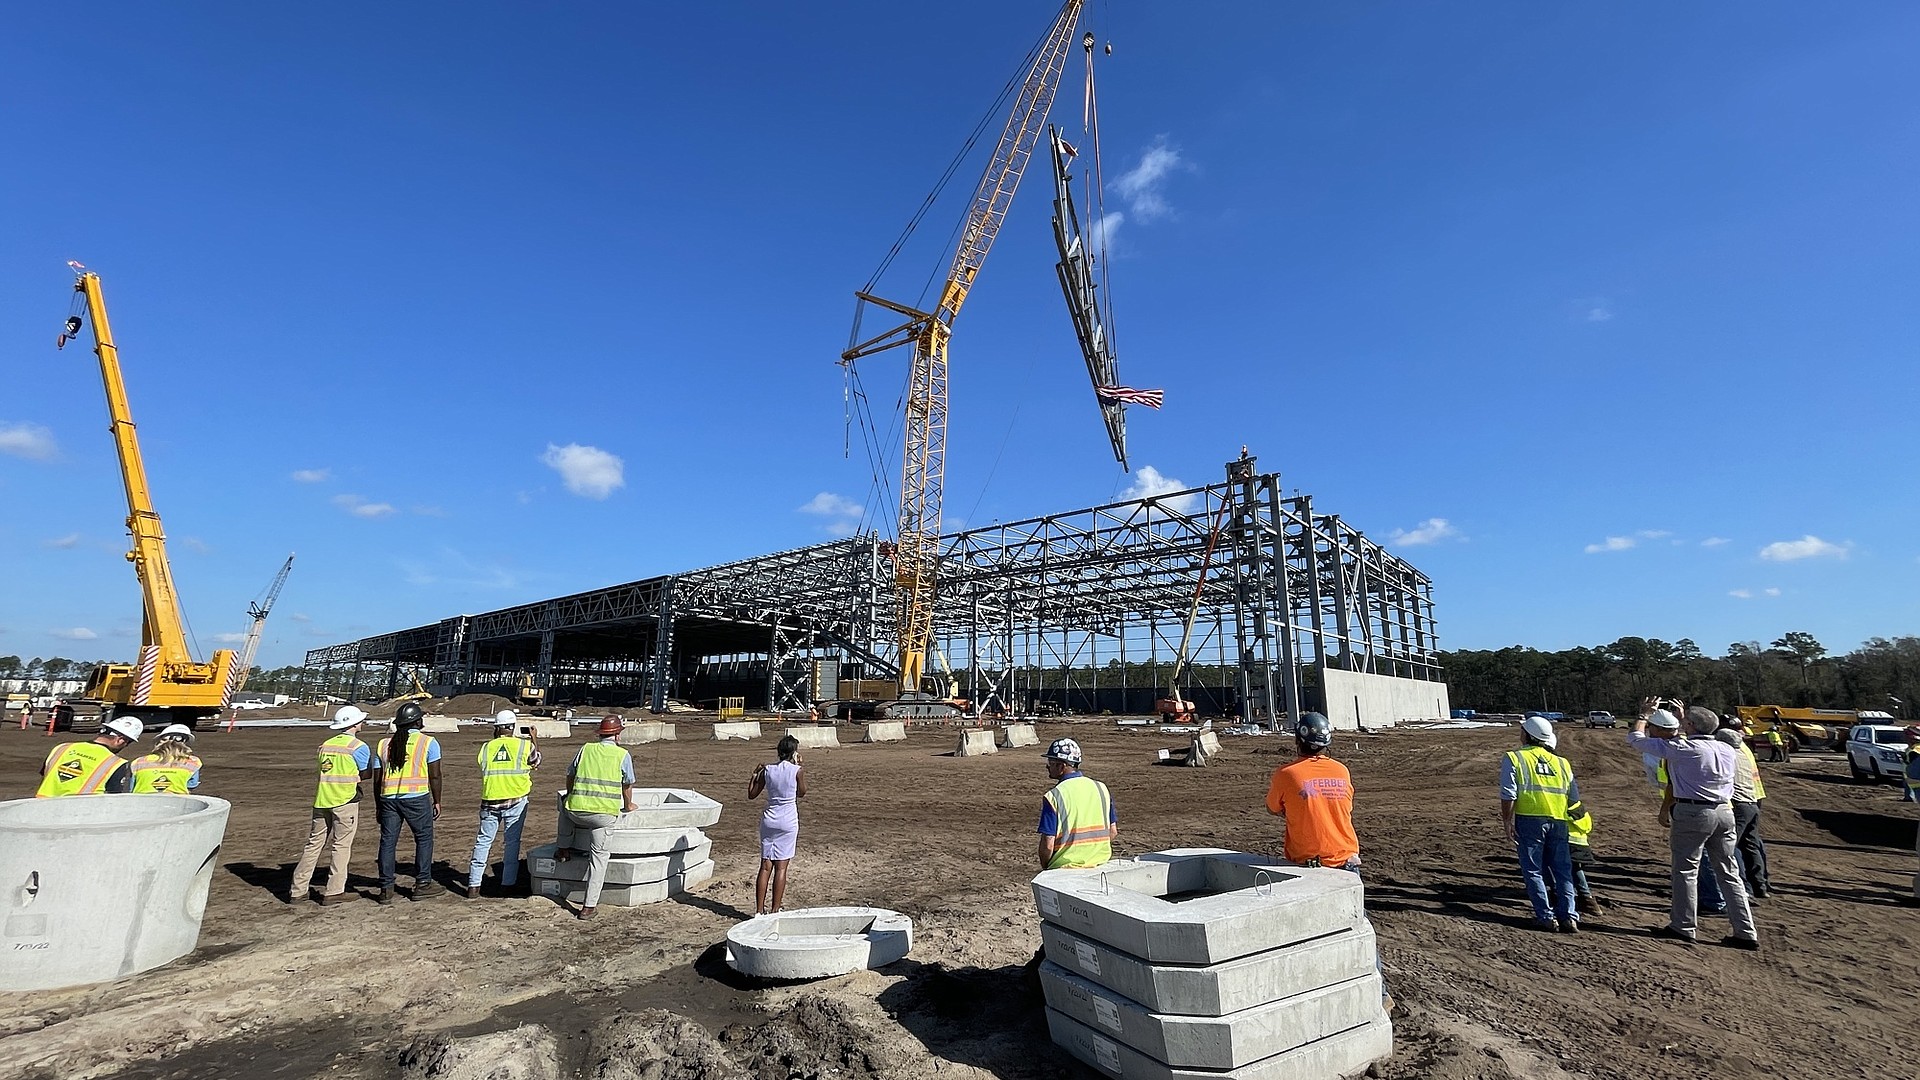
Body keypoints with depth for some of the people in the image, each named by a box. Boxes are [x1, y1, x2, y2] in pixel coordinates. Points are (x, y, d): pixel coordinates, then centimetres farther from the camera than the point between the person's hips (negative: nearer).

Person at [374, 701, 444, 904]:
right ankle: (422, 884, 11)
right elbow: (434, 775, -3)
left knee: (387, 841, 10)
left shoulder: (385, 743, 12)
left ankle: (386, 889, 12)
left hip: (388, 798, 4)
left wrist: (378, 805, 21)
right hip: (416, 797, -4)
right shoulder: (428, 742, -1)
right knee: (424, 838, 8)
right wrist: (437, 801, 6)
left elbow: (378, 777, 13)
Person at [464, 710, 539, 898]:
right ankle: (507, 883, 14)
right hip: (515, 800, -2)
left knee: (483, 841, 11)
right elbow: (536, 762, 13)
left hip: (490, 801, 2)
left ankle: (473, 885, 11)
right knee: (512, 842, 8)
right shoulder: (524, 745, -5)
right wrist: (534, 739, 27)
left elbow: (483, 769, 17)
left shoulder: (486, 747, 2)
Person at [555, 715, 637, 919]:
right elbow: (627, 786, 10)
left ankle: (565, 848, 38)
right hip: (604, 814, -2)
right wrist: (628, 806, 29)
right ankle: (589, 906, 7)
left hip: (576, 810, 2)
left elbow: (570, 777, 20)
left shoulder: (586, 749, 10)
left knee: (564, 807, 37)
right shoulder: (623, 755, 3)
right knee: (598, 856, 8)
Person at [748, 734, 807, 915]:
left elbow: (751, 795, 6)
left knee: (765, 866, 8)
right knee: (781, 867, 4)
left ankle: (759, 910, 11)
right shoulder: (797, 771, -10)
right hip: (788, 821, -3)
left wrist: (754, 774, 18)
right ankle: (774, 910, 8)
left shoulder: (767, 770, -1)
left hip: (769, 820, 3)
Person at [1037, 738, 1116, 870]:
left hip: (1065, 868, -5)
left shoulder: (1053, 796, -12)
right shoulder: (1101, 788, 3)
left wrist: (1045, 869, 4)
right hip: (1099, 866, 5)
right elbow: (1113, 832, 9)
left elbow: (1048, 844, -13)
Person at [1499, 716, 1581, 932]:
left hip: (1529, 819, -4)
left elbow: (1508, 795, -10)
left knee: (1533, 870, 6)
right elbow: (1574, 797, 14)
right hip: (1558, 821, 4)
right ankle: (1568, 917, 10)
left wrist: (1507, 822, -4)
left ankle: (1546, 916, 6)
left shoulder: (1513, 758, -3)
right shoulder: (1562, 762, 14)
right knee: (1563, 870, 14)